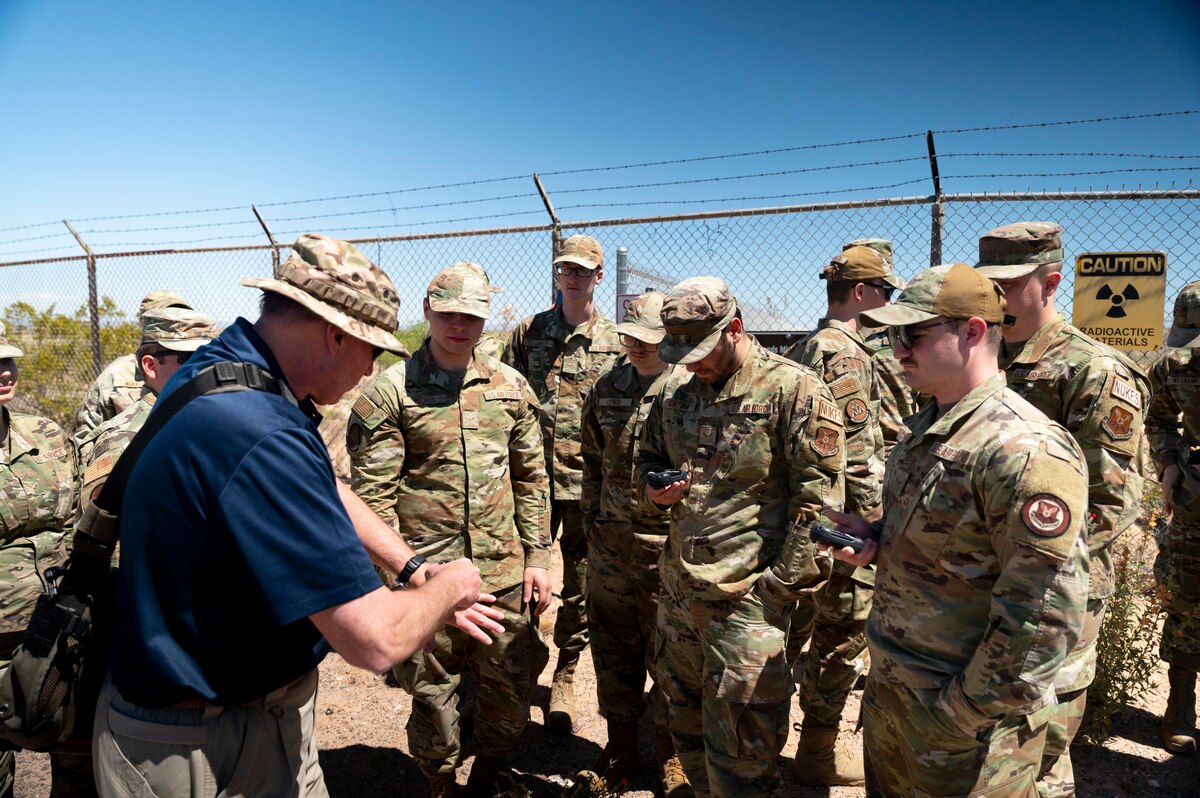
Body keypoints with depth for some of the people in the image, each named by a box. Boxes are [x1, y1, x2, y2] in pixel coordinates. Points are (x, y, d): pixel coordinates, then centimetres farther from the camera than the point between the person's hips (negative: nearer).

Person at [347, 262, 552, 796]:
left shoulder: (511, 386, 5)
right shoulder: (389, 392, -6)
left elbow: (531, 478, 10)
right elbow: (372, 494, -6)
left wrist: (537, 556, 6)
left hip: (504, 572, 3)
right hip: (427, 575, -3)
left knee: (510, 693, 15)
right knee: (433, 698, 13)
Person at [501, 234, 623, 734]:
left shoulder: (615, 342, 4)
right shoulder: (528, 333, 6)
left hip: (589, 483, 0)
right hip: (535, 480, 1)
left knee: (580, 589, 10)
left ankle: (564, 679, 28)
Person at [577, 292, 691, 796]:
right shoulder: (608, 389, 7)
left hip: (668, 546, -5)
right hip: (609, 542, 5)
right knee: (612, 646, 16)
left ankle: (670, 754, 32)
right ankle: (621, 747, 36)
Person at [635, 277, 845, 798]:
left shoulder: (794, 390, -11)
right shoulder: (677, 395, 9)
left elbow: (818, 499, -13)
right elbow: (648, 459, 23)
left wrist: (782, 584, -15)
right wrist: (654, 492, 0)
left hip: (747, 598, -7)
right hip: (678, 589, 7)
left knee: (738, 749, 4)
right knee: (686, 721, 22)